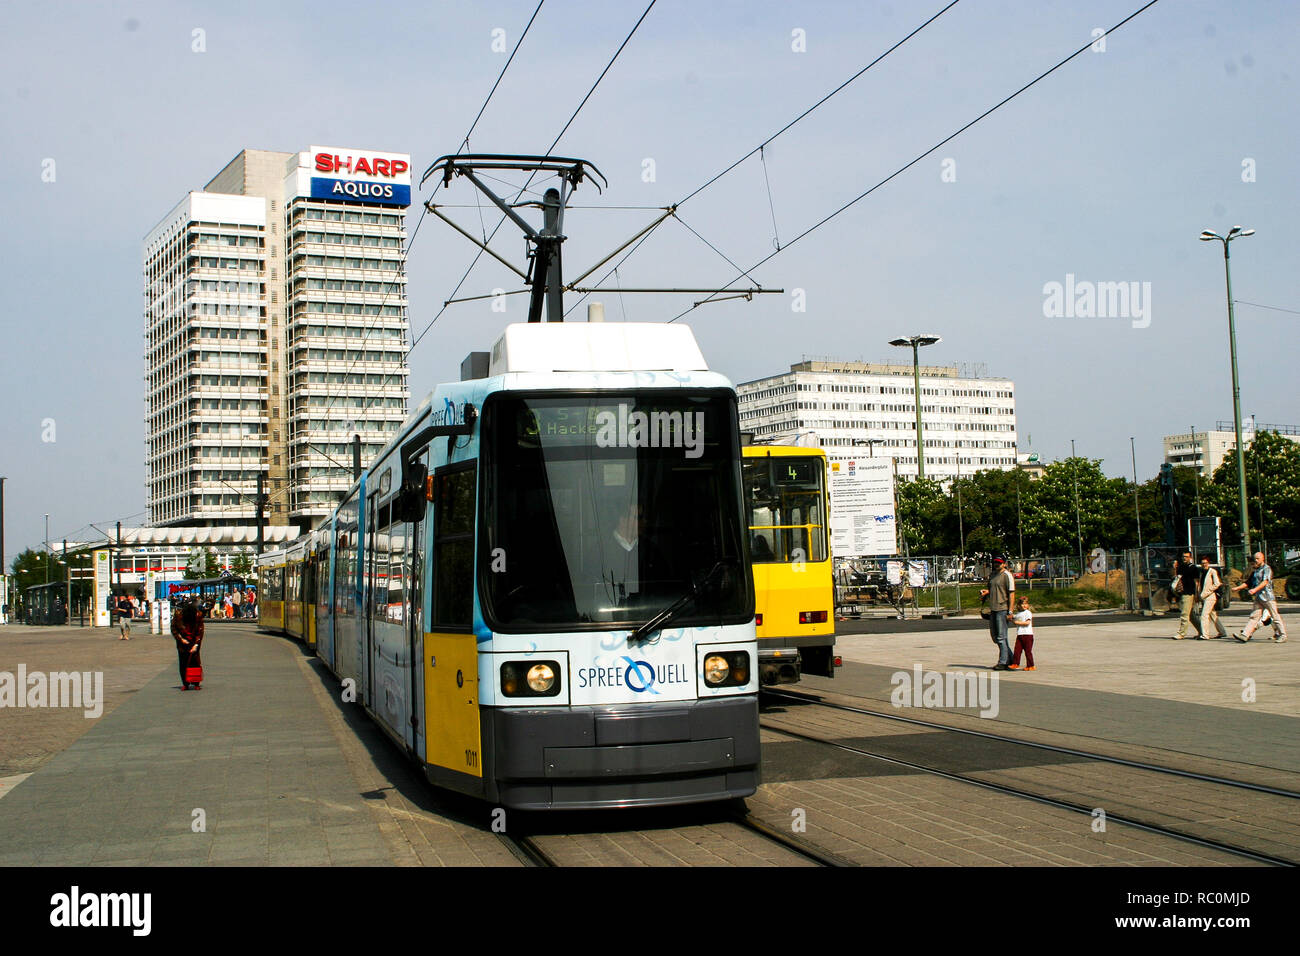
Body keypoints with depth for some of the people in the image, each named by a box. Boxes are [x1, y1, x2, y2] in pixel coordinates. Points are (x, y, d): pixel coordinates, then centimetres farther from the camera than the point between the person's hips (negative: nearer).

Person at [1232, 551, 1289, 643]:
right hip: (1258, 598, 7)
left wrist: (1255, 589, -32)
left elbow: (1265, 582, -20)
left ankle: (1283, 636, 8)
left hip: (1268, 597, -7)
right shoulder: (1255, 571, 17)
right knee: (1254, 616, 1)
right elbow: (1248, 582, 23)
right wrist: (1237, 588, 14)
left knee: (1275, 617, 0)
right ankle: (1245, 635, -6)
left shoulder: (1267, 569, -7)